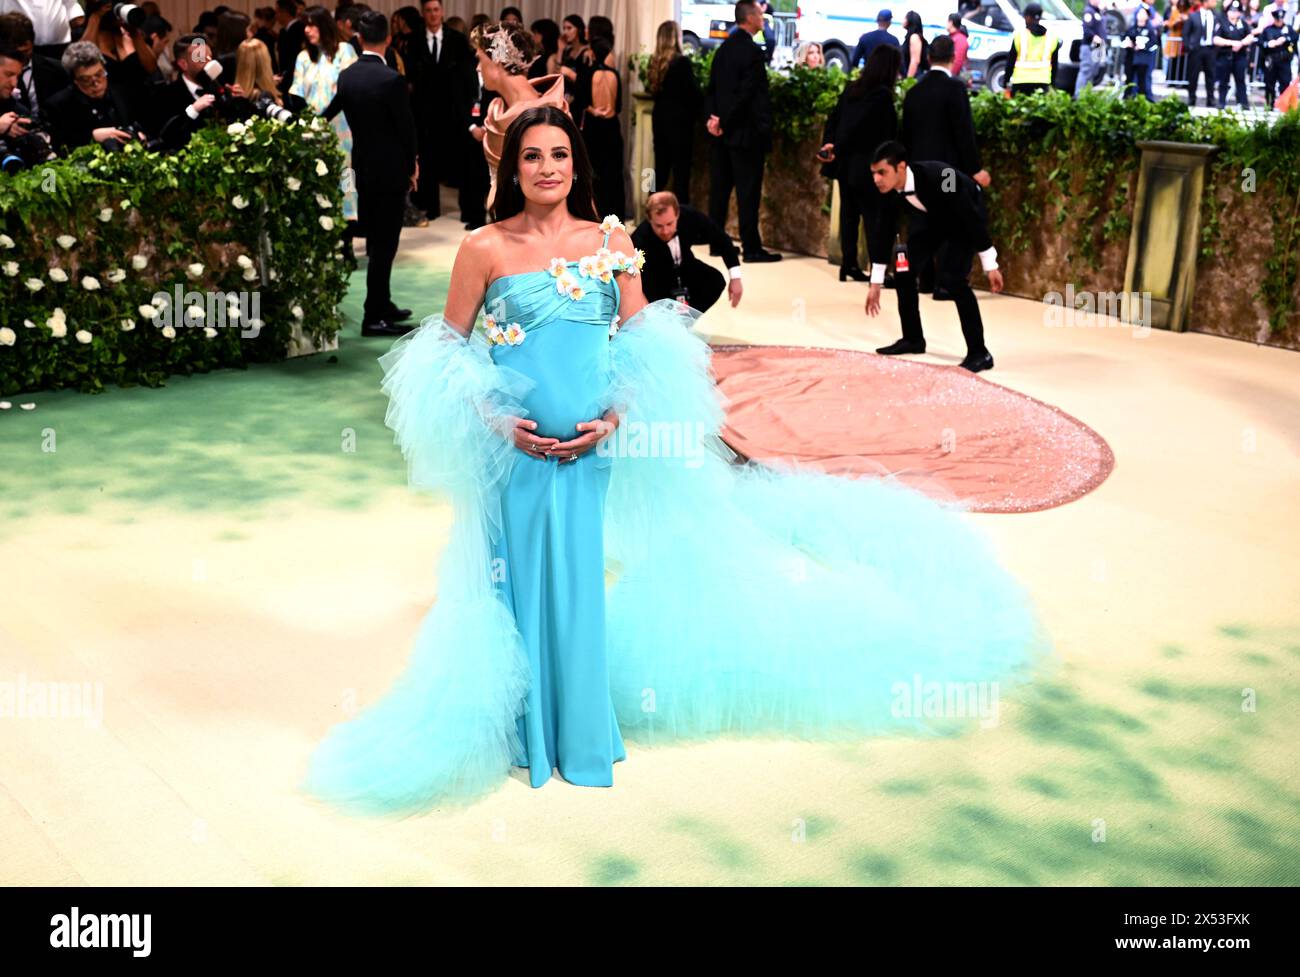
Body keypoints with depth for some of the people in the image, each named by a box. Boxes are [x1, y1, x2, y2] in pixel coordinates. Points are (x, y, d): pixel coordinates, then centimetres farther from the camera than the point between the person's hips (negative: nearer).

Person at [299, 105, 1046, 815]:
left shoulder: (612, 244, 5)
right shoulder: (484, 249, 0)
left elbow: (643, 352, 6)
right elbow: (447, 351, 4)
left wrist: (613, 421, -9)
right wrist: (496, 420, -8)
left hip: (595, 451, 1)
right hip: (512, 453, -1)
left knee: (587, 586, 5)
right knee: (526, 587, 3)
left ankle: (583, 731, 23)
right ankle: (531, 734, 22)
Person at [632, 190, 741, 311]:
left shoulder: (690, 216, -27)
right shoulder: (640, 242, -38)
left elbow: (721, 239, -12)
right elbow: (647, 290, -41)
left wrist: (735, 277, -18)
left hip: (682, 266, 4)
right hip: (655, 277, -4)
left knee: (716, 280, -21)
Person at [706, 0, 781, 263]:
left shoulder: (724, 48, 11)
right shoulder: (752, 51, -14)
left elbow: (712, 87, 10)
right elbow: (746, 93, -17)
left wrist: (713, 117, 1)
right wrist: (724, 122, -10)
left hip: (722, 130, 8)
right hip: (745, 132, -8)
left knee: (719, 189, 10)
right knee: (748, 192, -3)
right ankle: (751, 248, 0)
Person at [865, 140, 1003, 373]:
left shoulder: (937, 178, -41)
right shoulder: (888, 187, -22)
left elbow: (972, 219, -32)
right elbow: (883, 229, -9)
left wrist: (990, 265, -26)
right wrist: (875, 282, -5)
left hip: (965, 216, -6)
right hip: (931, 216, 6)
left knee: (951, 277, -22)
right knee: (903, 269, 0)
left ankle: (978, 352, -14)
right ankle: (913, 339, 20)